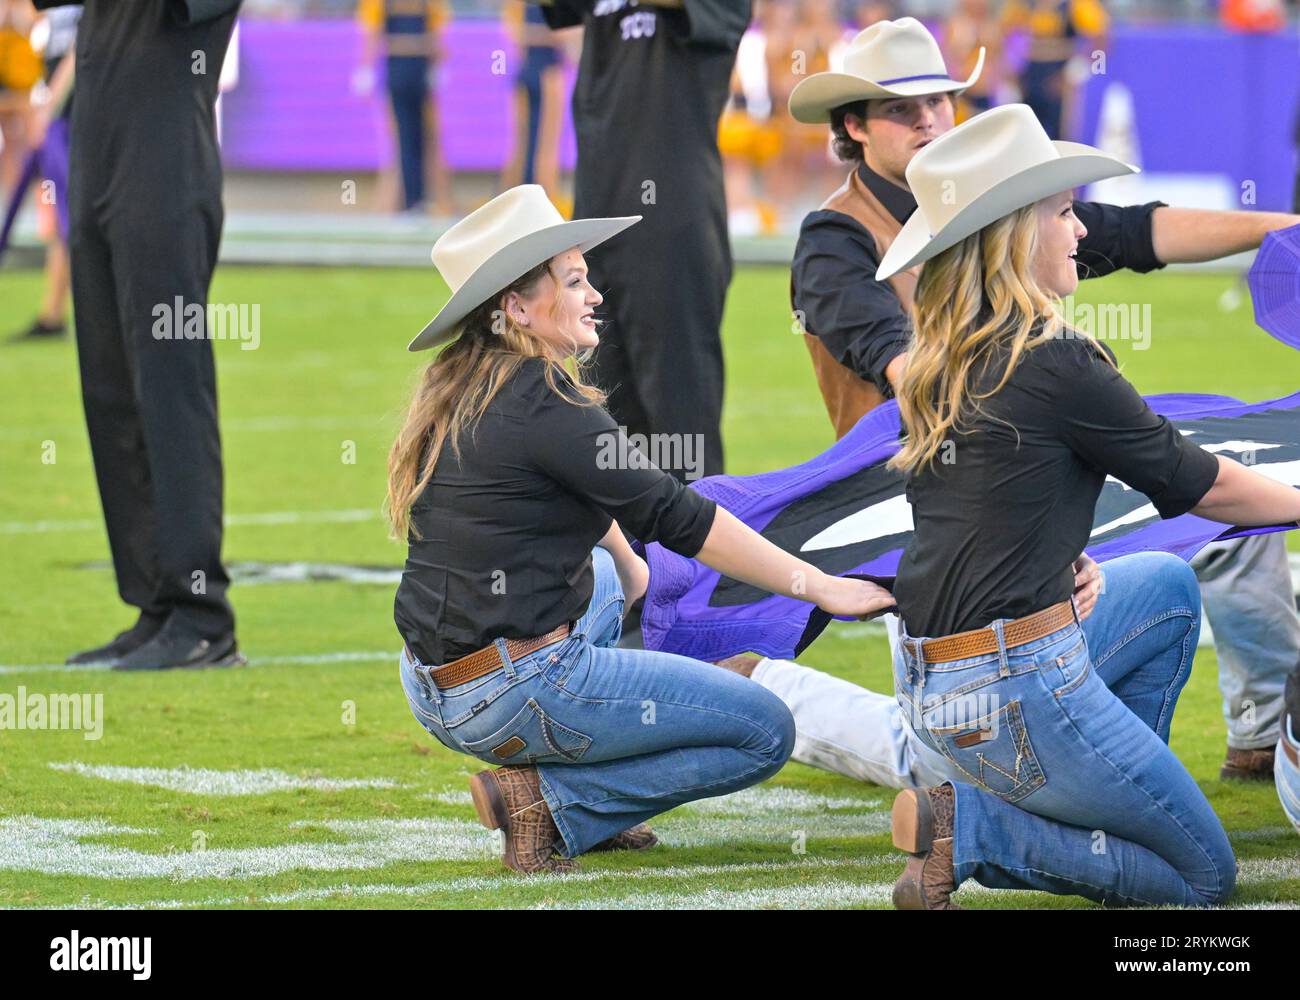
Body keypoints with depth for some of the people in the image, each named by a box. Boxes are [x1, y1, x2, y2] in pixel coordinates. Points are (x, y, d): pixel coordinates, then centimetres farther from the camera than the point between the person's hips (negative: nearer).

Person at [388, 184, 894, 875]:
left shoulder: (458, 389, 11)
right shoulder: (539, 400, -15)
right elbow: (676, 517, -14)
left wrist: (630, 567, 42)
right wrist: (822, 588, -9)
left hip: (432, 689, 9)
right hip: (513, 693, -9)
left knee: (600, 572, 38)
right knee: (766, 732, 2)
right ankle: (548, 799, -5)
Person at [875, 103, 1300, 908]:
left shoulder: (934, 370, 7)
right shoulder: (1055, 365, -15)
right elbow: (1202, 485, -3)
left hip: (930, 685, 8)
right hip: (1020, 693, -8)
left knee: (1174, 591, 27)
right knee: (1205, 878, 7)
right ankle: (971, 828, -6)